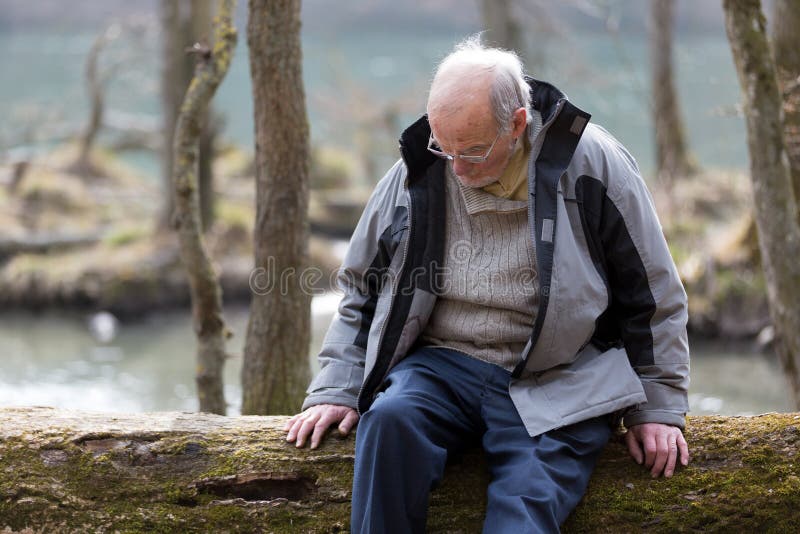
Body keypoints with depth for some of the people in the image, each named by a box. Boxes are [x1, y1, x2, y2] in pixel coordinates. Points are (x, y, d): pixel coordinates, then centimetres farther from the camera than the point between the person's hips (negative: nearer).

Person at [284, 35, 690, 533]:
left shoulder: (591, 163, -4)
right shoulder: (417, 172, 4)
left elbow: (653, 296, 5)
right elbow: (363, 290, 17)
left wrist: (658, 406, 3)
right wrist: (336, 390, 7)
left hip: (555, 384, -3)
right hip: (442, 365, 3)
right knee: (390, 417, -31)